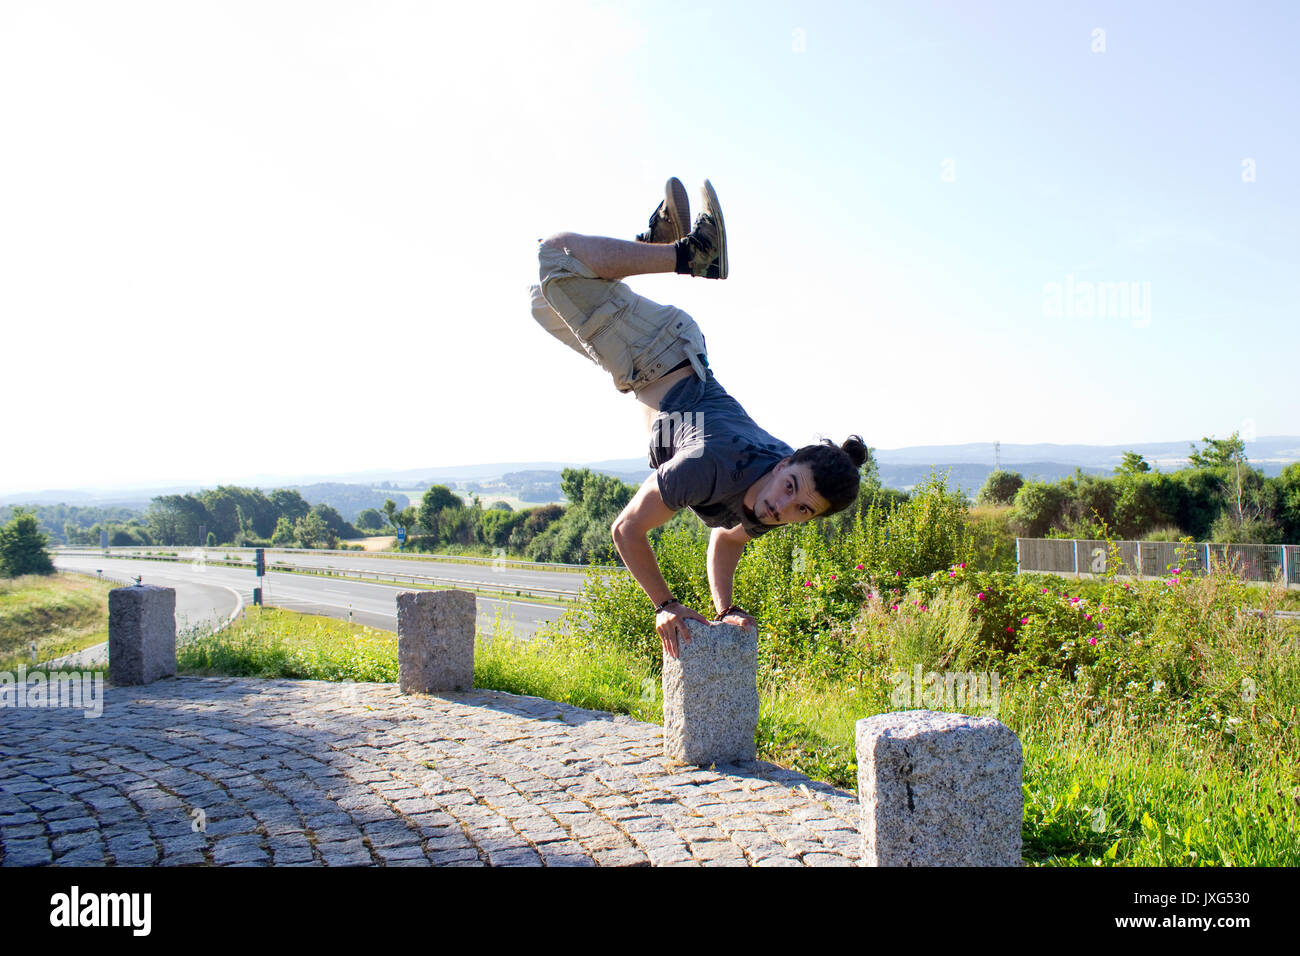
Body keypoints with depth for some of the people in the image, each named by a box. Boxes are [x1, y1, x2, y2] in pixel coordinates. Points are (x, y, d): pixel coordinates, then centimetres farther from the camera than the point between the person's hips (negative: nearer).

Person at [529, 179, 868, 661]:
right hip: (651, 360, -2)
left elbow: (728, 537, 1)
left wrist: (726, 610, -6)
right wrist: (665, 605, -21)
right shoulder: (712, 469, -41)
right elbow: (626, 530, -26)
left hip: (687, 366, 3)